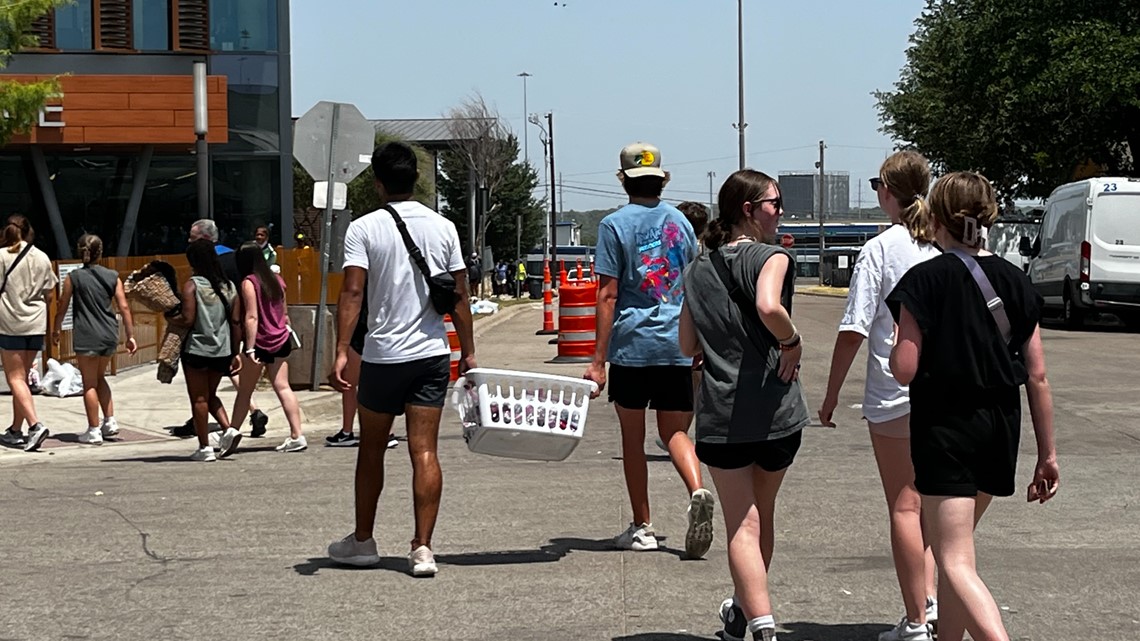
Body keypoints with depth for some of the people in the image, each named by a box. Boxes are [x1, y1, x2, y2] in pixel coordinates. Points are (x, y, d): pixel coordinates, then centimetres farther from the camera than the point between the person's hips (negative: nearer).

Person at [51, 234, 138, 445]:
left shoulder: (73, 277, -4)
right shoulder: (112, 276, 3)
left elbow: (62, 307, 1)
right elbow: (124, 307, 1)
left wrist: (56, 330, 16)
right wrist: (130, 336, 6)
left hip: (86, 337, -4)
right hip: (109, 336, 4)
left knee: (89, 384, 4)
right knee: (99, 377, 23)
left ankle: (94, 431, 5)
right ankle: (110, 421, 16)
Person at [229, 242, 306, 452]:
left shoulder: (249, 283, -12)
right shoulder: (276, 279, 9)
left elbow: (252, 317, -18)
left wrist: (250, 348, -20)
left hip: (259, 342, -6)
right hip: (280, 340, 6)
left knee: (244, 391, 5)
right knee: (282, 387, 5)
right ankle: (296, 435, -2)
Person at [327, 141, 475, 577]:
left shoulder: (364, 229, -6)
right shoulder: (443, 228, 4)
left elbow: (352, 292, -14)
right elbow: (459, 296, 5)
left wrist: (341, 351, -16)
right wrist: (468, 351, 13)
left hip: (383, 355, -2)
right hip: (433, 353, 2)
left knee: (371, 449, 13)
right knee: (425, 452, 1)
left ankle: (362, 541, 24)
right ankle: (422, 548, -5)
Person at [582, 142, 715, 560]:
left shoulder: (615, 225, -5)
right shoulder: (679, 221, 8)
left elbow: (608, 295, -8)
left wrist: (599, 360, -6)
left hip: (632, 344, -3)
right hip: (678, 345, 3)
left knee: (633, 438, 8)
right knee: (675, 431, 10)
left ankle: (642, 528, 13)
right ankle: (697, 491, -18)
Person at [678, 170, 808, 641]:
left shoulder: (698, 269, 11)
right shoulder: (771, 257, -6)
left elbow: (688, 346, 15)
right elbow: (769, 307, -28)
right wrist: (792, 344, -11)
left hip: (720, 414, 2)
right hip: (776, 409, -2)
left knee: (742, 523, 1)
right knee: (761, 513, 19)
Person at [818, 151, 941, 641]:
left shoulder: (880, 250, -10)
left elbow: (853, 331, -12)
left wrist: (831, 395, -3)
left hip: (894, 396, -5)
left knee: (904, 507, 2)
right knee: (928, 502, 19)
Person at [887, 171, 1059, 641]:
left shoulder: (925, 280, -9)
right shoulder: (1014, 281, 4)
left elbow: (904, 370, -13)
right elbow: (1037, 377, 4)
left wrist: (895, 349, 10)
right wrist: (1047, 453, 9)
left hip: (945, 427, -6)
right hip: (1000, 427, 6)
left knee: (955, 562, -8)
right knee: (952, 543, 23)